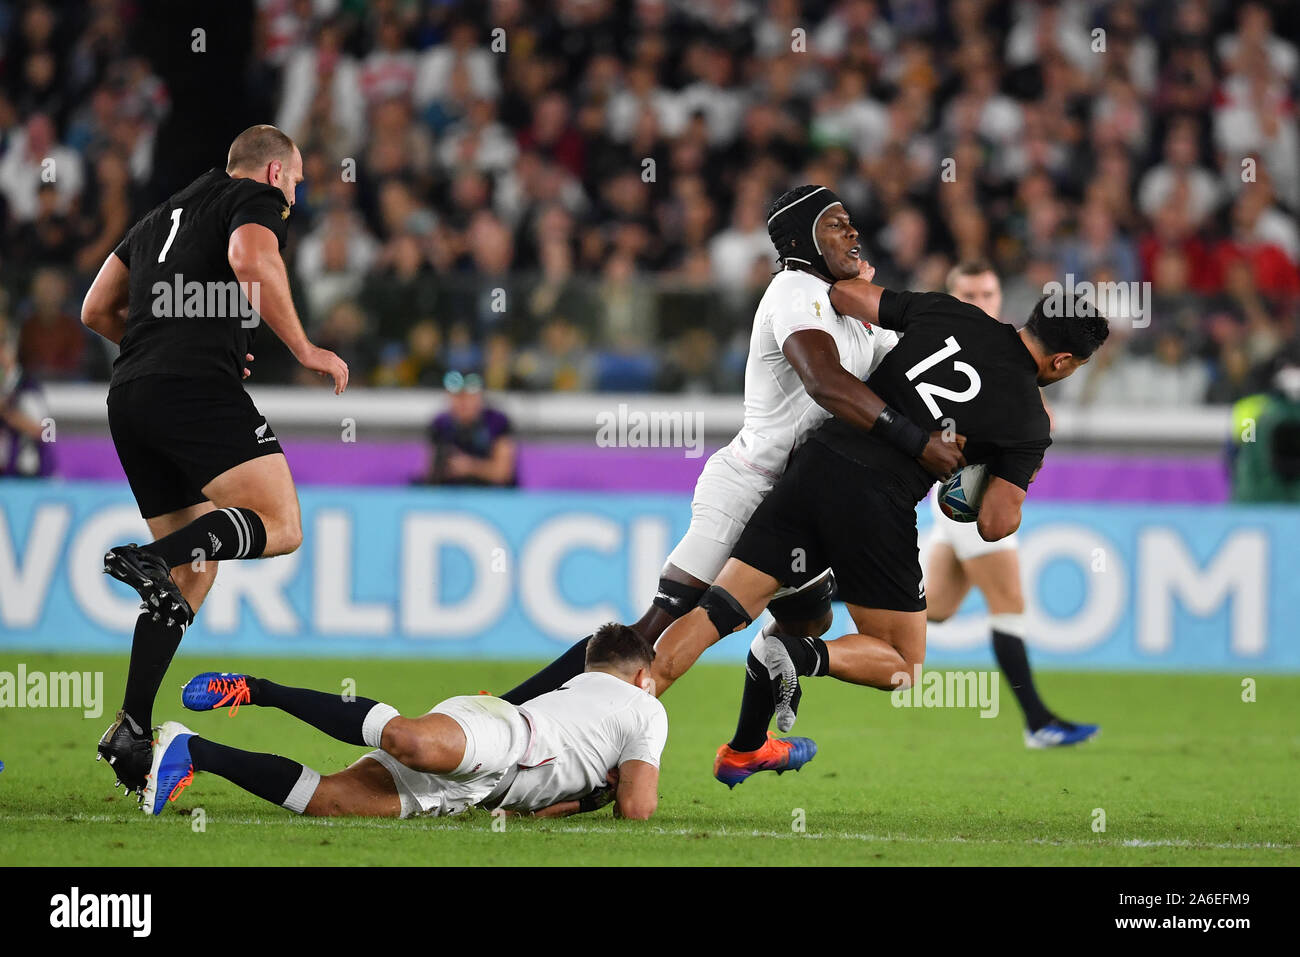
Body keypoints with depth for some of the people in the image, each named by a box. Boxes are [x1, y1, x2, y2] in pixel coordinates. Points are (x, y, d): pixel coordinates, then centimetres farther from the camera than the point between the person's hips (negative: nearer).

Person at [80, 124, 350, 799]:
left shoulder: (163, 215, 31)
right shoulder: (257, 199, 8)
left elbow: (97, 311, 30)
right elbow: (250, 259, -16)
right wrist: (303, 348, -10)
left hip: (128, 398, 8)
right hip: (198, 389, -8)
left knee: (194, 573, 11)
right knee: (281, 527, -12)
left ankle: (133, 730, 2)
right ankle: (155, 558, -34)